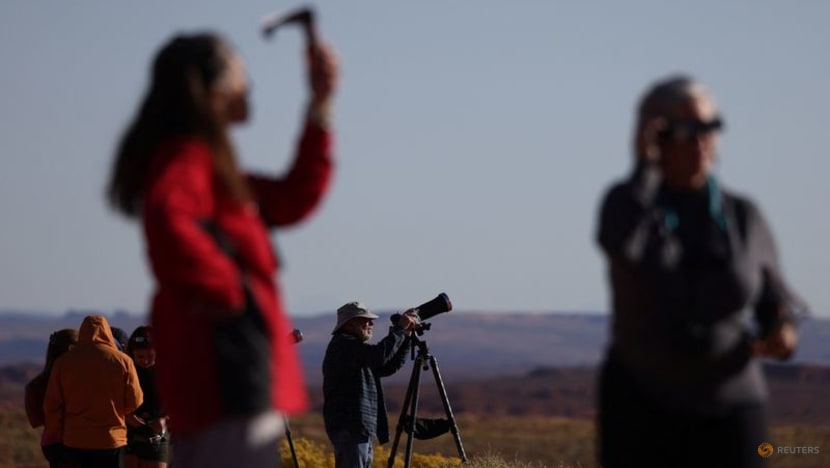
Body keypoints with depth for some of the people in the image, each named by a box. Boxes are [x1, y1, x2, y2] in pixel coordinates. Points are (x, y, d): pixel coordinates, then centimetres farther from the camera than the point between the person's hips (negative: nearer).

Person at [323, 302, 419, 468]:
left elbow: (388, 366, 23)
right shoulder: (342, 345, -8)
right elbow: (379, 356, -23)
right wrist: (399, 329, -13)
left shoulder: (354, 346, 23)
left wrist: (406, 336, 13)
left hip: (360, 428, 10)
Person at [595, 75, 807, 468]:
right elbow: (619, 243, -26)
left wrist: (783, 334, -16)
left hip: (727, 415, 1)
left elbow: (774, 306, 7)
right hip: (641, 411, -1)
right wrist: (644, 165, -15)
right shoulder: (628, 201, -2)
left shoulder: (744, 218, 3)